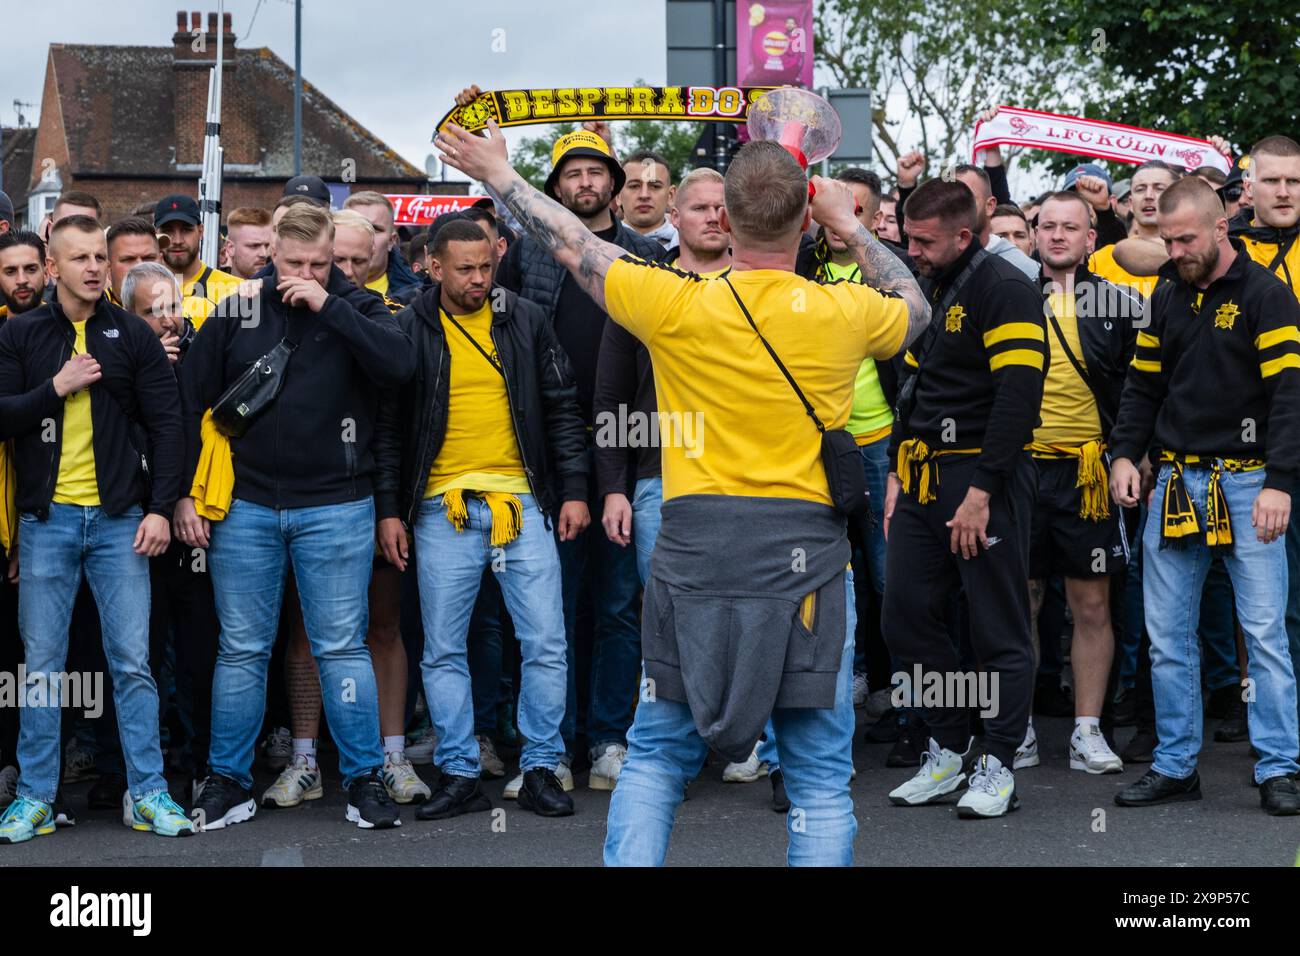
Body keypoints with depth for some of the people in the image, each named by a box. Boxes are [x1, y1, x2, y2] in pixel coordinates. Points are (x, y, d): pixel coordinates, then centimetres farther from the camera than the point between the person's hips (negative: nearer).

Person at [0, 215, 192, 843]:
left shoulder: (133, 336, 4)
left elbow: (165, 426, 2)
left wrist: (160, 507, -5)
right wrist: (56, 388, -13)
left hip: (120, 519, 0)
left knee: (132, 661, 0)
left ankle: (147, 792, 7)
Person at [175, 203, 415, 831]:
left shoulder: (358, 309, 1)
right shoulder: (235, 314, 3)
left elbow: (400, 364, -19)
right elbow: (193, 406, 7)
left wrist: (328, 307, -19)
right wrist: (186, 493, 2)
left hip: (336, 507, -1)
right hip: (245, 506, 1)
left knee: (342, 648, 2)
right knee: (241, 650, 7)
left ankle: (365, 779, 11)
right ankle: (228, 782, 16)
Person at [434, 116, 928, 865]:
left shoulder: (675, 305, -6)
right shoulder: (844, 313, -3)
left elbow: (573, 245, 9)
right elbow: (916, 306, 21)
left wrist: (500, 175, 24)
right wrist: (852, 227, 29)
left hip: (696, 549, 1)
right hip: (807, 554, 0)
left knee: (657, 755, 14)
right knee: (821, 772, 6)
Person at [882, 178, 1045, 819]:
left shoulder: (1004, 290, -11)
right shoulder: (925, 291, 15)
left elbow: (1018, 398, -18)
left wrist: (981, 491, -20)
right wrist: (897, 476, 17)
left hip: (984, 478, -8)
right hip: (923, 478, 8)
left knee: (999, 628, -1)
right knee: (906, 618, 8)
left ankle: (997, 766, 8)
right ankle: (949, 751, 20)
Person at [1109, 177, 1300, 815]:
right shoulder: (1166, 297, 11)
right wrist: (1124, 455, 3)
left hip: (1245, 481, -5)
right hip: (1174, 481, 5)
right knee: (1167, 635, 6)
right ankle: (1176, 766, 15)